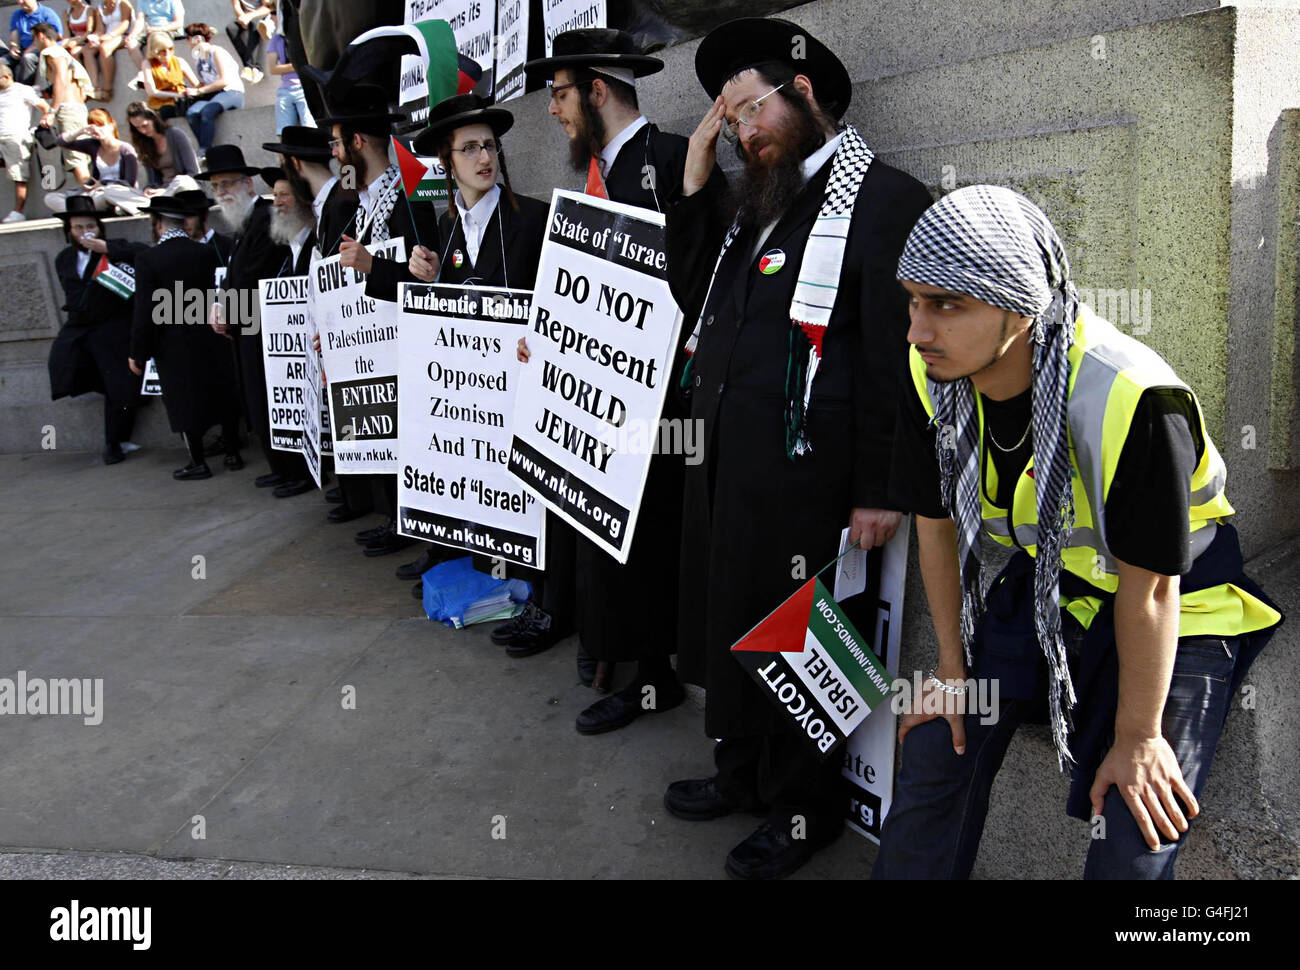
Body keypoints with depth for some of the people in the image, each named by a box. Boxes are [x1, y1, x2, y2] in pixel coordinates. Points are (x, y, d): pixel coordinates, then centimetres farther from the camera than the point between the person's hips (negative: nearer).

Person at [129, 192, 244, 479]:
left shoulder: (147, 260, -13)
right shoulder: (207, 252, -4)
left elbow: (145, 313, -13)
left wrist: (138, 354, -5)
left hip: (174, 346, -3)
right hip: (212, 340, 3)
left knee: (185, 402, 7)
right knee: (224, 395, 13)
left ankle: (198, 463, 13)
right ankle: (233, 454, 21)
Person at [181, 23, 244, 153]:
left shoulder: (216, 52, -4)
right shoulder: (198, 57, 17)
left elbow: (224, 81, -13)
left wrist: (198, 91, -12)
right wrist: (191, 90, 1)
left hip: (232, 93, -7)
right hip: (212, 95, 7)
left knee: (207, 111, -35)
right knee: (191, 113, -24)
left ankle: (204, 152, -33)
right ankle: (207, 150, -24)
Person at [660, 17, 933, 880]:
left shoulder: (886, 201, -11)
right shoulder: (760, 200, 16)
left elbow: (900, 356, -16)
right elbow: (693, 287, 21)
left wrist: (880, 491, -18)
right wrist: (695, 180, 11)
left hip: (802, 476, -8)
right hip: (724, 458, 9)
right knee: (725, 620, 19)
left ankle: (804, 809, 27)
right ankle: (743, 771, 41)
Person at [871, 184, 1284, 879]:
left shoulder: (1135, 401, -36)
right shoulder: (930, 375, -18)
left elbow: (1150, 590, -24)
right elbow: (937, 523, -4)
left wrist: (1138, 737, -11)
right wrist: (953, 666, 4)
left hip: (1178, 601, -4)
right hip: (1045, 578, 5)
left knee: (1134, 845, -8)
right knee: (937, 754, 2)